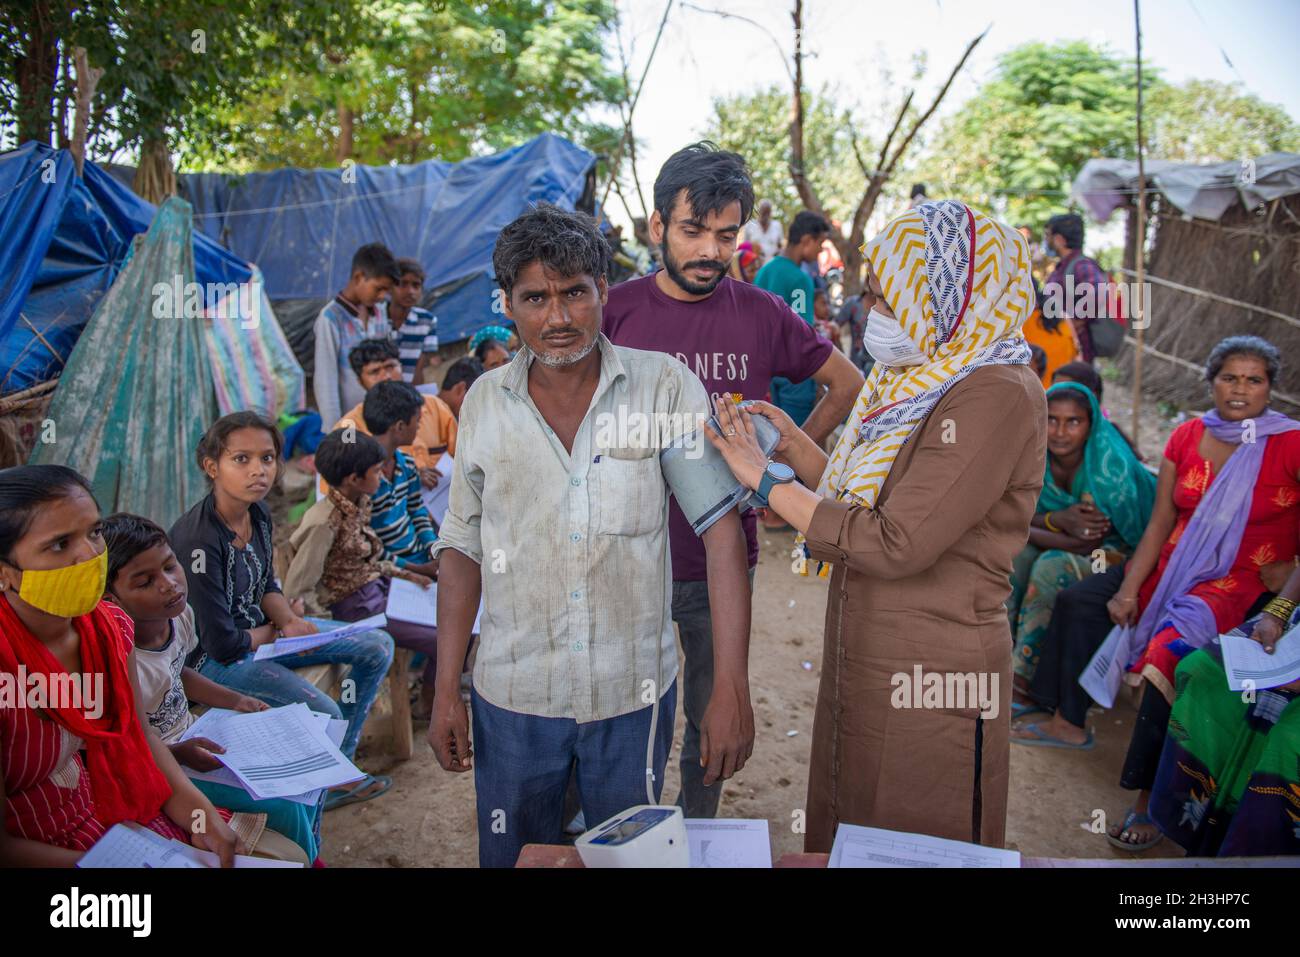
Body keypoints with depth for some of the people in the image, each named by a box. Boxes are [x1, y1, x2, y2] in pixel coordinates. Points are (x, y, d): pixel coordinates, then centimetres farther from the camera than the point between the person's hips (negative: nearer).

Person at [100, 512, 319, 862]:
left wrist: (233, 701, 4)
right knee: (285, 805, -12)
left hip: (192, 735, 8)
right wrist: (179, 753, -25)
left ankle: (311, 855, 31)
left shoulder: (180, 613, -11)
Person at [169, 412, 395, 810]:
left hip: (262, 630, 9)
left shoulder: (258, 512, -4)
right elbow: (223, 644, -25)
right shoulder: (198, 541, -29)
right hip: (214, 658, -9)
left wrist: (289, 620, -12)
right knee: (325, 714, -25)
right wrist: (280, 630, -7)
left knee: (377, 646, 5)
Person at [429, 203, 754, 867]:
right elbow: (462, 548, 6)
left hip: (634, 693, -1)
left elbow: (722, 532, -13)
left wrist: (731, 689, -18)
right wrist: (446, 691, 4)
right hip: (512, 696, 2)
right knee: (511, 856, 18)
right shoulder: (485, 402, -1)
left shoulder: (666, 387, -10)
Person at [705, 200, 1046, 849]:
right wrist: (795, 447, -2)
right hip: (862, 664, 8)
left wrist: (767, 482, -17)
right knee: (842, 841, 21)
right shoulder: (921, 382, 9)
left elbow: (896, 544, -25)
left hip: (932, 681, -8)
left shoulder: (997, 395, -19)